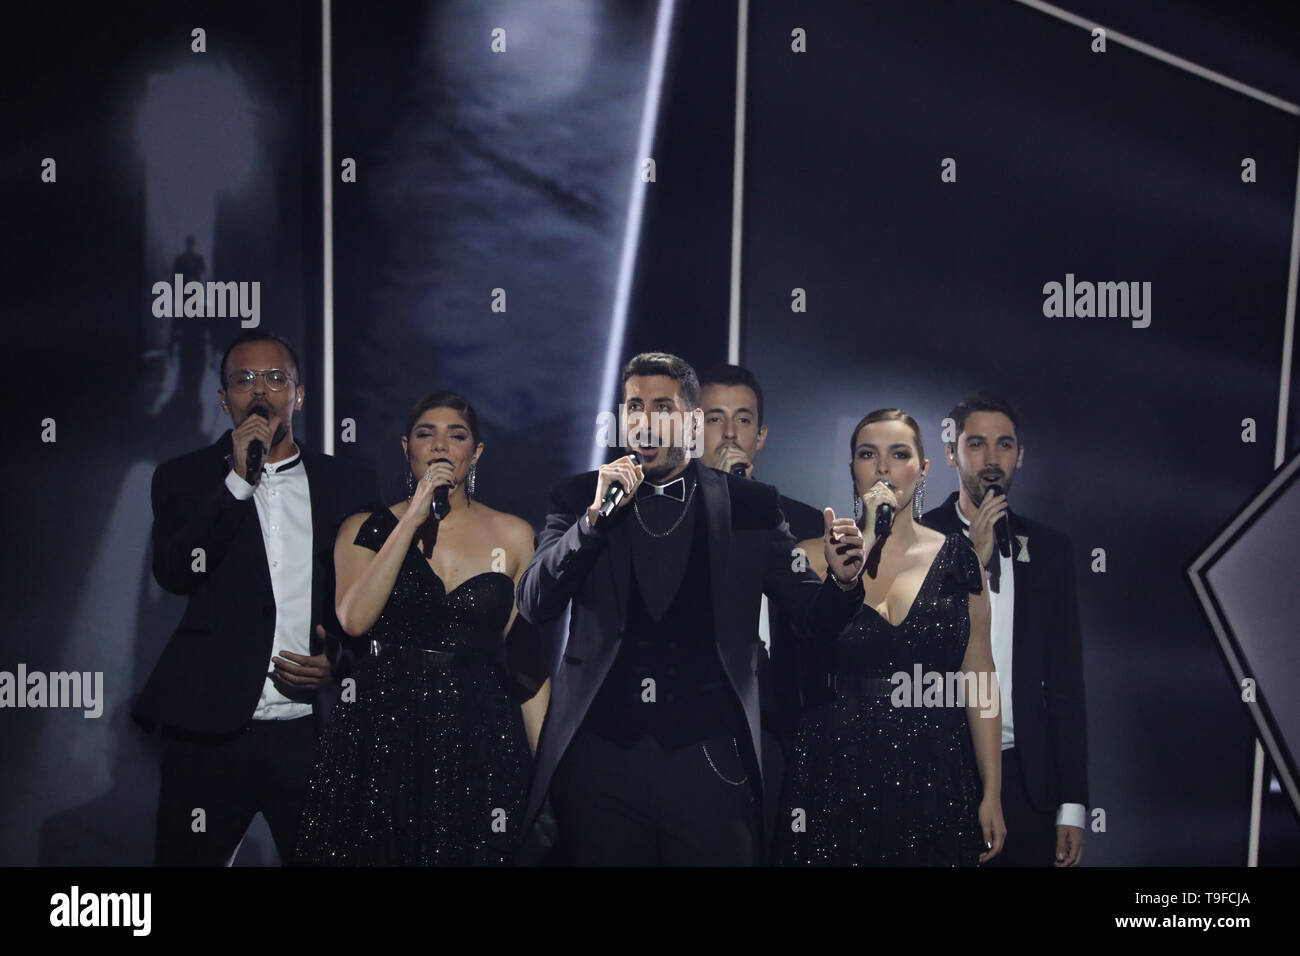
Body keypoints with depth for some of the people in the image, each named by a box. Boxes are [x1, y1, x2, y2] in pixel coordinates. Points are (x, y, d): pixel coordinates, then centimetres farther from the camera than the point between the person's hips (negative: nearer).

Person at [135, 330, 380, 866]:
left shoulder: (348, 486, 9)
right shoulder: (185, 479, 6)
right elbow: (174, 572, -10)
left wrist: (340, 661, -3)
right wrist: (239, 479, -14)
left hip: (314, 732, 1)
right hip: (210, 728, -1)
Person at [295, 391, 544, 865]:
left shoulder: (513, 536, 5)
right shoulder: (365, 529, 4)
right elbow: (354, 620, -13)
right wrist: (412, 519, -12)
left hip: (481, 740, 1)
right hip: (383, 735, 0)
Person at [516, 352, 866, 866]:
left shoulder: (750, 504, 4)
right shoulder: (579, 499, 6)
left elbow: (811, 615, 4)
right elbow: (533, 605, -4)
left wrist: (842, 582, -18)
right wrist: (597, 515, -15)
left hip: (708, 759, 0)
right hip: (598, 755, 1)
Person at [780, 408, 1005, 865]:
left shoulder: (956, 556, 3)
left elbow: (979, 676, 3)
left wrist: (992, 793, 0)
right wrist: (867, 536, -16)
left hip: (933, 774, 1)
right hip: (839, 772, 0)